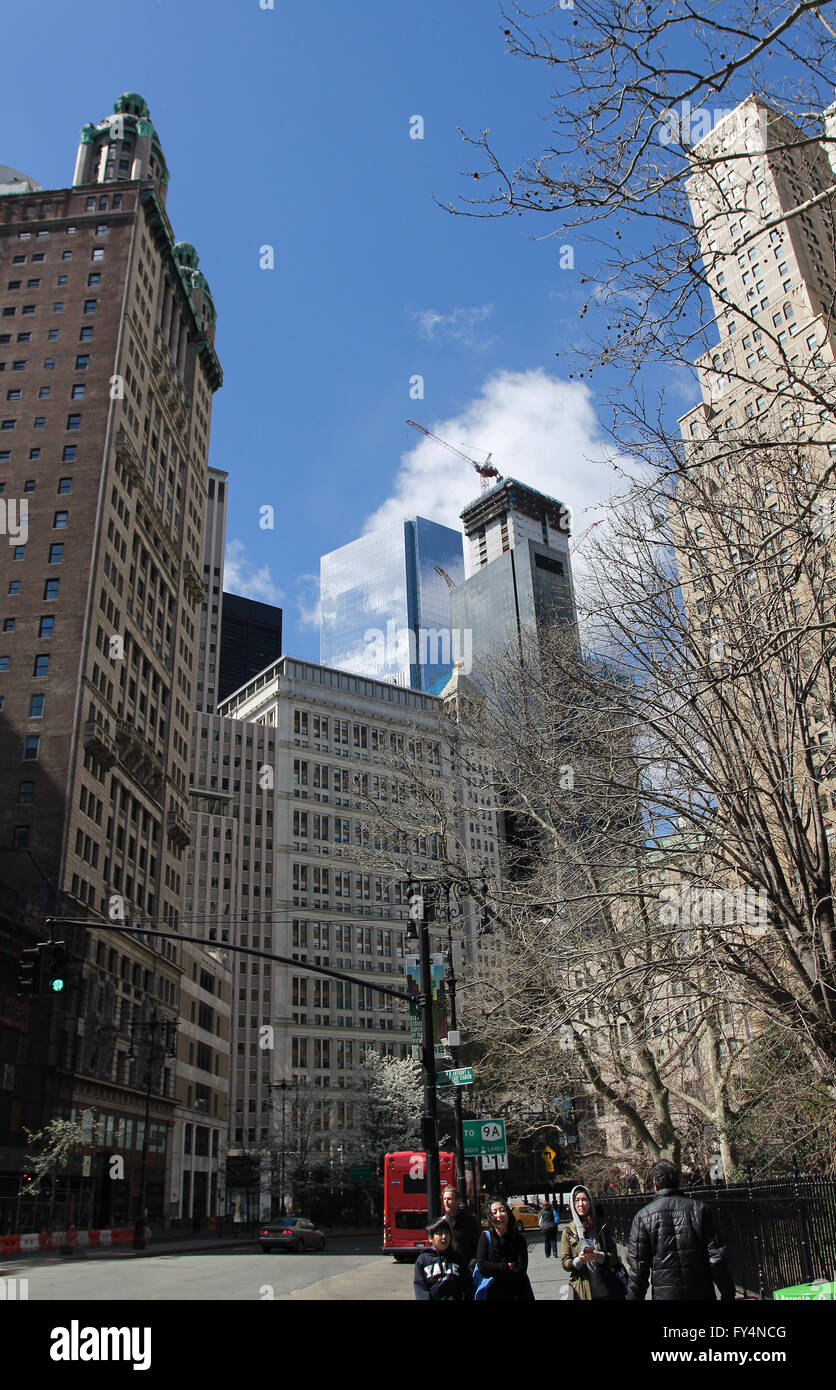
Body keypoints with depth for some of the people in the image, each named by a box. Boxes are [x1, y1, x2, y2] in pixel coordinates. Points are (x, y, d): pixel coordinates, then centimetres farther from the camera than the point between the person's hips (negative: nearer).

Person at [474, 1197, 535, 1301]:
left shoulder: (519, 1239, -4)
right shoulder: (486, 1236, -6)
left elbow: (521, 1270, -12)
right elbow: (481, 1267, -14)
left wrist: (494, 1271, -15)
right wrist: (507, 1266, -13)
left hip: (519, 1294, 1)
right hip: (494, 1294, 0)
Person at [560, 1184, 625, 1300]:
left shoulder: (602, 1226, 2)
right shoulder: (568, 1231, 1)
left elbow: (614, 1257, -1)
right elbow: (565, 1263, 0)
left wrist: (597, 1256, -20)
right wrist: (579, 1260, -19)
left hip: (606, 1286, 0)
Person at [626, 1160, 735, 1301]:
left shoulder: (642, 1217, -2)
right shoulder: (698, 1208, -1)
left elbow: (638, 1268, -3)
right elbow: (716, 1257, -3)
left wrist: (633, 1297, 5)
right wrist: (728, 1292, 5)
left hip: (664, 1295, -1)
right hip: (702, 1293, 1)